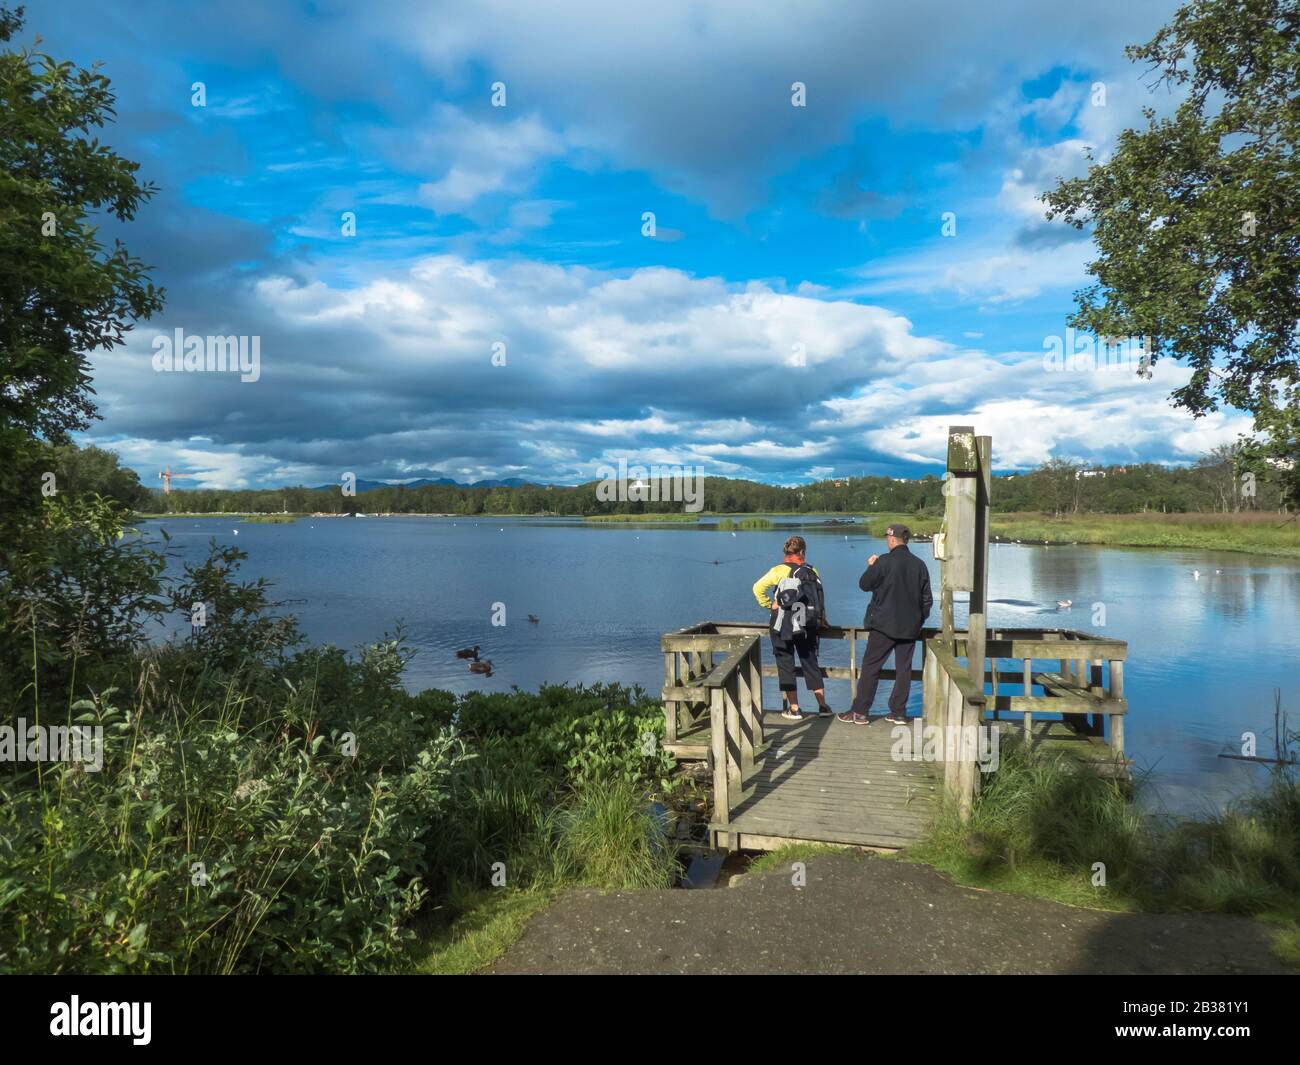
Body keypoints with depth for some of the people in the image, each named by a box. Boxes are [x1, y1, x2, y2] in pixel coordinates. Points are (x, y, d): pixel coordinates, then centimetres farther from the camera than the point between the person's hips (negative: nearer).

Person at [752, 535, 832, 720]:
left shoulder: (780, 570, -8)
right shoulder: (812, 571, 2)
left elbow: (758, 588, -17)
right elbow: (821, 599, 6)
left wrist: (768, 605, -3)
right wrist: (822, 619, 20)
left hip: (783, 626, -3)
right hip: (808, 626, 3)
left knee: (786, 665, 6)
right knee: (811, 664, 15)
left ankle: (794, 709, 7)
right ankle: (823, 706, 17)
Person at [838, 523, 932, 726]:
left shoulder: (884, 562, -12)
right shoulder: (919, 565, 4)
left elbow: (864, 585, -3)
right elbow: (927, 598, 9)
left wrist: (871, 567, 13)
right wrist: (920, 619, 20)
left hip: (884, 625, -5)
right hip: (910, 627, 5)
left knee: (870, 666, 1)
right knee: (904, 668, 9)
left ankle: (860, 712, 2)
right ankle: (898, 713, 12)